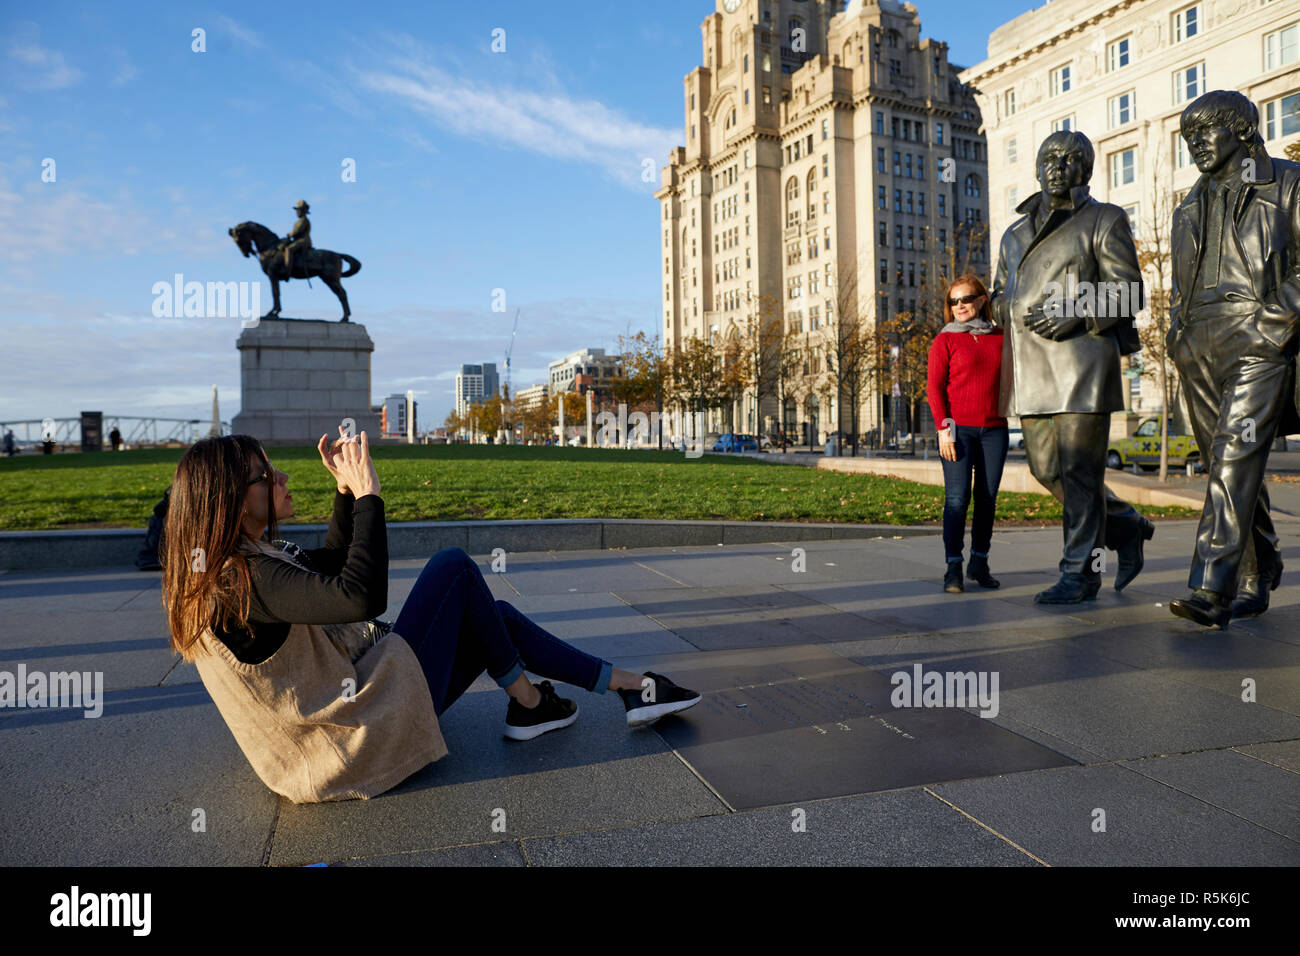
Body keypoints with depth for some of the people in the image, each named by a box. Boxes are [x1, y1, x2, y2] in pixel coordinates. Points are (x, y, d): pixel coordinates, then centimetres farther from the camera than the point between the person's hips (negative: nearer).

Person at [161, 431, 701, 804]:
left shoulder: (249, 558, 7)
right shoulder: (245, 580, -25)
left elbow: (331, 564, 21)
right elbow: (362, 596, -38)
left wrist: (346, 490, 7)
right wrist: (367, 493, -28)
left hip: (353, 698, 10)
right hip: (369, 734, -10)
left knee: (495, 617, 10)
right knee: (454, 567, -5)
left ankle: (629, 686, 16)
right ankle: (527, 705, 8)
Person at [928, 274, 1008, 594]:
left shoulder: (999, 337, 12)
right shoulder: (945, 340, 2)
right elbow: (935, 386, -2)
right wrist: (944, 428, -10)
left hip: (994, 429, 4)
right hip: (958, 428, -3)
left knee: (987, 498, 5)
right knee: (957, 497, -9)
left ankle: (979, 562, 17)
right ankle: (953, 568, -6)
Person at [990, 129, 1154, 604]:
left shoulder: (1104, 220, 6)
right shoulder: (1016, 234, 21)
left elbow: (1127, 293, -2)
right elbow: (1000, 296, 23)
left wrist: (1076, 314, -17)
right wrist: (1016, 312, 1)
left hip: (1081, 359, -6)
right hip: (1030, 366, 6)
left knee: (1079, 469, -6)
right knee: (1047, 468, 7)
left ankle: (1080, 573, 3)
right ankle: (1127, 526, 28)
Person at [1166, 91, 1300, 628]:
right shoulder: (1192, 206, 23)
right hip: (1199, 352, 6)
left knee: (1235, 463, -17)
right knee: (1226, 467, 7)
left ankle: (1212, 593, -22)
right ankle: (1256, 582, 20)